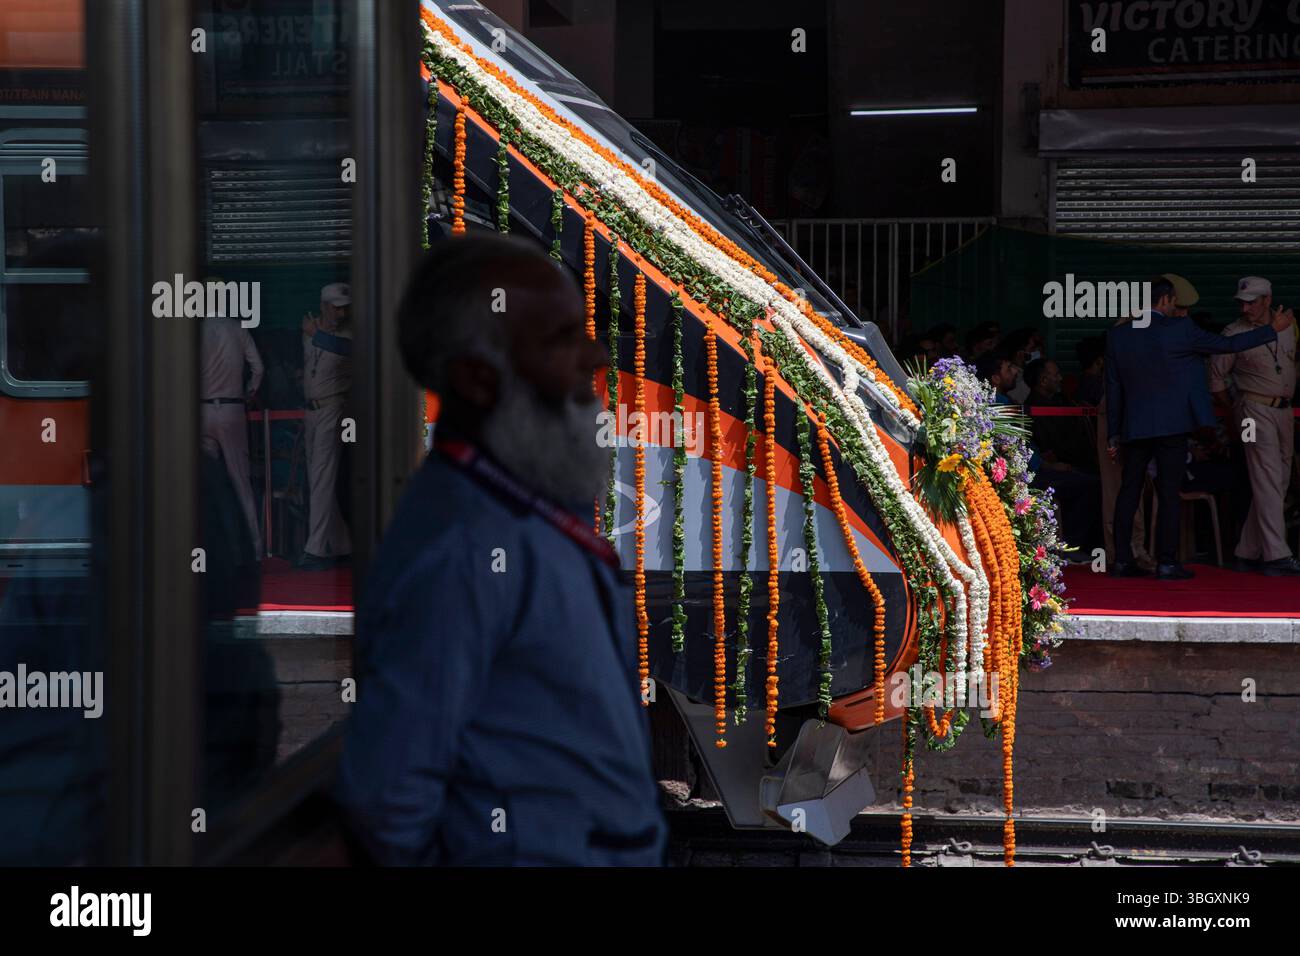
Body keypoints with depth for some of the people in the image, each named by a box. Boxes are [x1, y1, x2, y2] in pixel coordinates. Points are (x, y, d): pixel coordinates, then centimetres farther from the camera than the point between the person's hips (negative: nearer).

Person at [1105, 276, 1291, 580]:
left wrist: (1113, 435, 12)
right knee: (1169, 493, 0)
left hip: (1134, 427, 4)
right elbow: (1228, 344, 0)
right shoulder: (1180, 329, -8)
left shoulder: (1117, 335, 4)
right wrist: (1273, 329, 12)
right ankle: (1166, 563, 0)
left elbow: (1113, 389, 7)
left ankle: (1122, 560, 9)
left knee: (1128, 492, 9)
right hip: (1171, 426, -4)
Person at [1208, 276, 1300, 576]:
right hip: (1256, 410, -6)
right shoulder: (1234, 333, -5)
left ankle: (1248, 553, 12)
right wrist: (1233, 410, 3)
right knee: (1268, 482, -12)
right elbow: (1216, 376, 2)